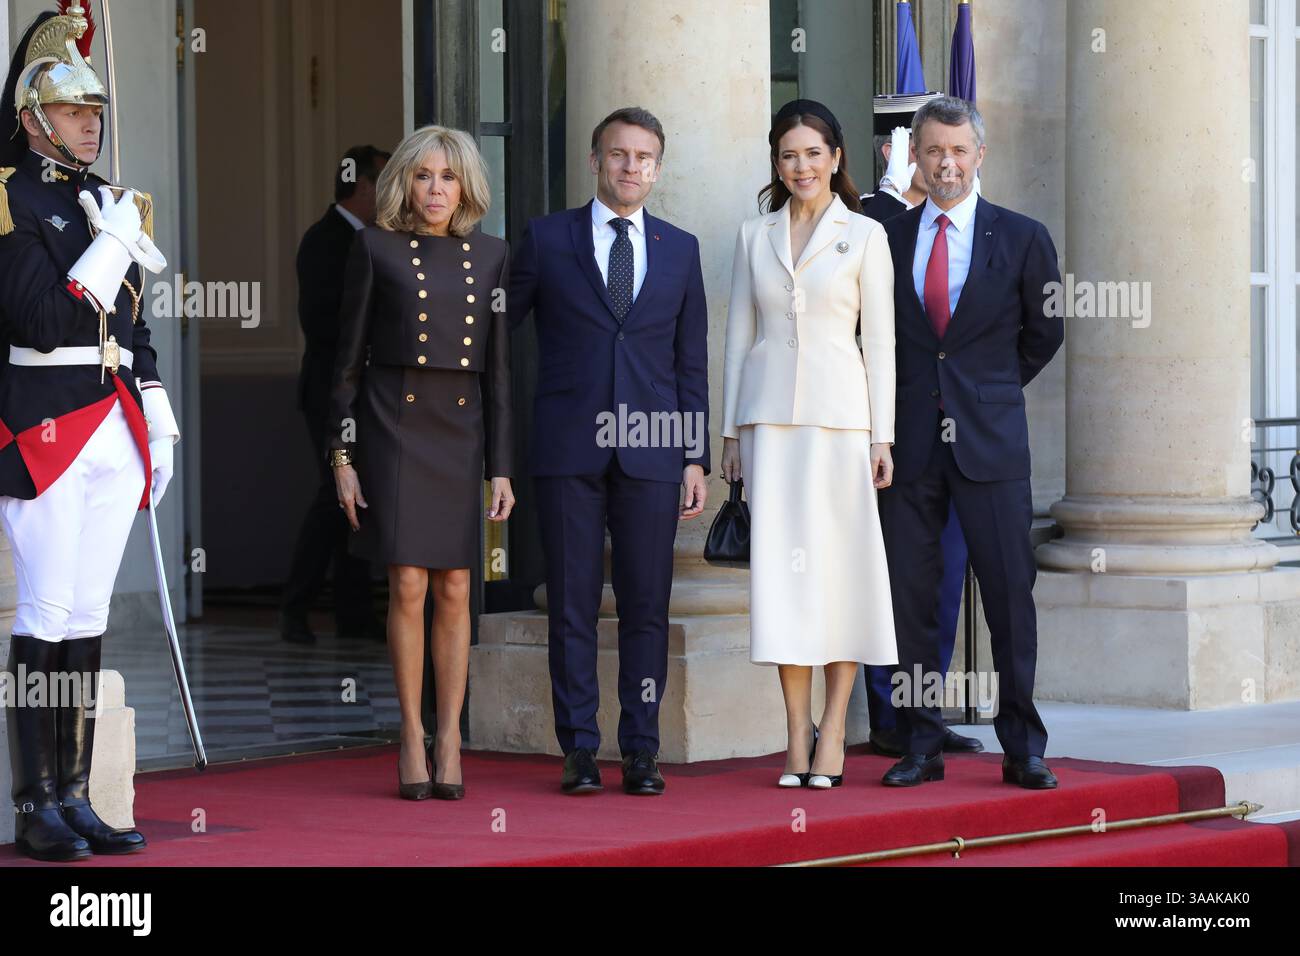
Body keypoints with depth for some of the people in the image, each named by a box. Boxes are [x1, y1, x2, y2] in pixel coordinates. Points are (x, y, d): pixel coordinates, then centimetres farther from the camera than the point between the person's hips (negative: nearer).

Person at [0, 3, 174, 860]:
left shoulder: (114, 204, 17)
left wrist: (159, 428, 16)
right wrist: (113, 244, -13)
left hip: (114, 431, 7)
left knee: (89, 617, 7)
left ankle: (76, 798, 10)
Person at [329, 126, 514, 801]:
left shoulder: (490, 256, 8)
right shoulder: (375, 249, 1)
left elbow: (498, 367, 9)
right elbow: (349, 359, 2)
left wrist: (501, 467, 4)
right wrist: (342, 456, -4)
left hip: (462, 431, 2)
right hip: (393, 423, -2)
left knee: (454, 590, 2)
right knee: (408, 585, -7)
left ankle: (449, 739, 8)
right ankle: (412, 738, 3)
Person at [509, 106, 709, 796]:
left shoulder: (680, 249, 12)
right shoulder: (547, 240, 6)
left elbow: (691, 360, 12)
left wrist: (696, 457, 5)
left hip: (650, 452, 1)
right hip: (568, 449, -1)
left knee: (647, 605, 1)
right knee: (572, 604, -1)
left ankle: (641, 751, 6)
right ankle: (579, 751, 4)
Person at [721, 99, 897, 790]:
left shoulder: (864, 235, 4)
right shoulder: (755, 237, 11)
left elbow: (879, 340, 2)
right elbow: (739, 336, 13)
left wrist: (882, 437, -3)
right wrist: (731, 432, 7)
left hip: (839, 413, -2)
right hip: (769, 414, 2)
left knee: (842, 563, -3)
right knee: (779, 562, -2)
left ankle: (832, 733, 2)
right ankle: (797, 734, 2)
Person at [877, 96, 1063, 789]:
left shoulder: (1022, 239, 4)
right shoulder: (887, 239, 7)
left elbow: (1045, 332, 14)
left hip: (989, 440, -1)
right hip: (908, 440, 1)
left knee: (1010, 590, -2)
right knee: (909, 595, 2)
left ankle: (1023, 749, 5)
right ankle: (921, 746, 10)